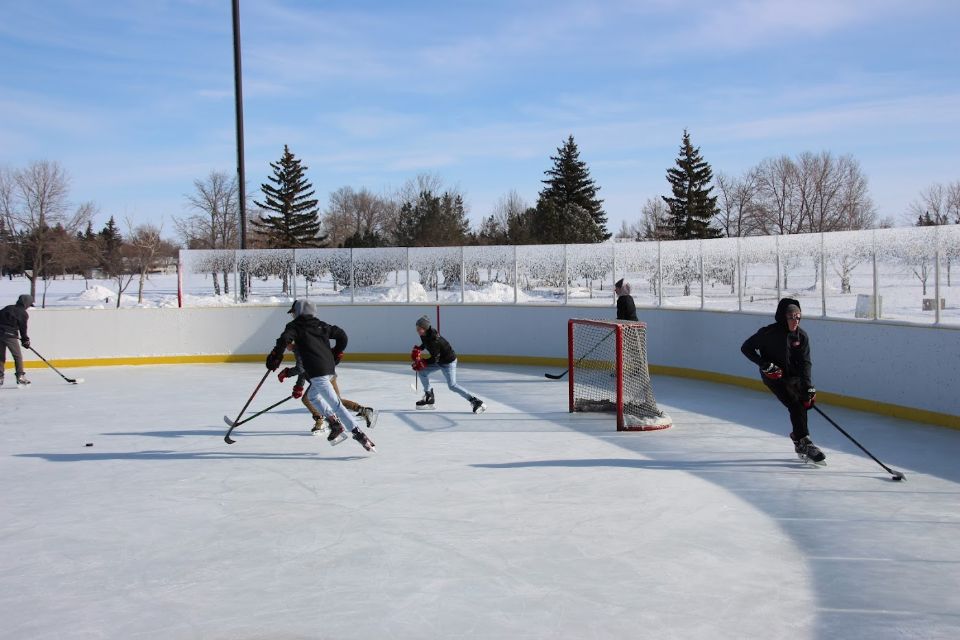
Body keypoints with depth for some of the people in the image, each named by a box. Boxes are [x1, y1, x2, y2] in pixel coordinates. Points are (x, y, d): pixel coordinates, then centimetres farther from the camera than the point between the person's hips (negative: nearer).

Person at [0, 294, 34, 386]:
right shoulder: (23, 313, -2)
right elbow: (23, 328, 0)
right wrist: (25, 340, 10)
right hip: (10, 336, -6)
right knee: (18, 356, 4)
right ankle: (20, 376, 0)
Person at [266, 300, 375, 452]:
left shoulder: (295, 326, 4)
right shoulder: (321, 325, 21)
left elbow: (284, 340, -14)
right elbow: (342, 335, 18)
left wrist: (274, 358, -5)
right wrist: (335, 355, 25)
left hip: (317, 371, -8)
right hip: (329, 368, 8)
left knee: (334, 404, -8)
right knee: (312, 396, 27)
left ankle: (358, 433, -16)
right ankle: (335, 422, 17)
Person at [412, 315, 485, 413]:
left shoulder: (434, 340, -32)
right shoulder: (425, 335, -5)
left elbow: (434, 359, -29)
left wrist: (422, 363, -22)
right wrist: (418, 349, 6)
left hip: (448, 361, -10)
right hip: (439, 361, 10)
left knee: (452, 386, -15)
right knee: (422, 371, 7)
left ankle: (475, 401, -12)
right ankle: (429, 398, 18)